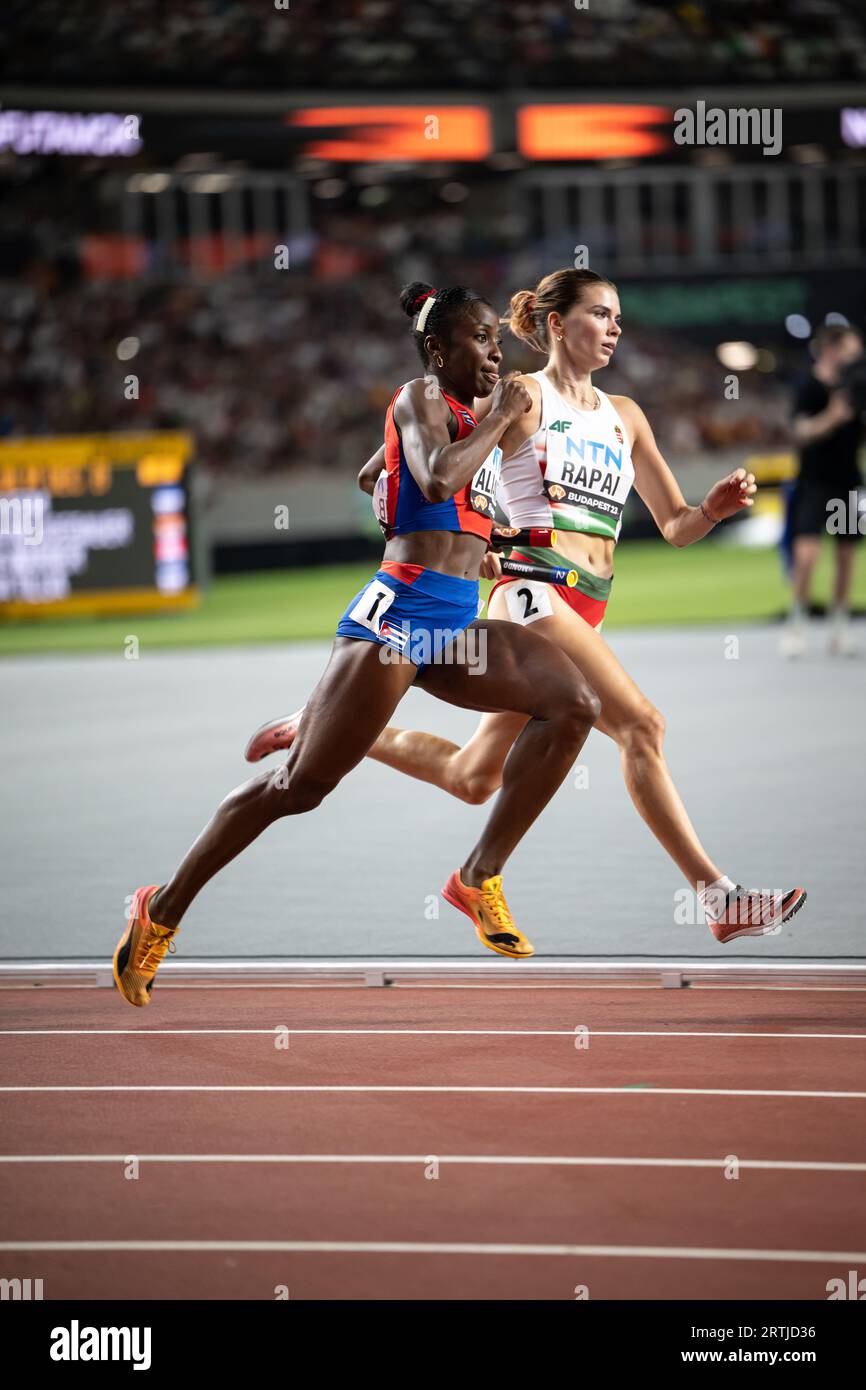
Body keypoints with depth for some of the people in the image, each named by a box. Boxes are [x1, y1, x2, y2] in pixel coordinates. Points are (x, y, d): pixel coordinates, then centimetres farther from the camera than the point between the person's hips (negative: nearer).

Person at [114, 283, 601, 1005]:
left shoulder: (471, 418, 21)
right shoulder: (420, 398, -4)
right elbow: (437, 481, -24)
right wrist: (500, 417, -11)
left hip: (455, 624, 8)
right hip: (399, 612, -8)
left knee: (575, 703, -9)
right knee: (302, 783, -10)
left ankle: (481, 877, -5)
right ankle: (163, 910, 2)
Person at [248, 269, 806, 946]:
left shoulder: (624, 415, 18)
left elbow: (675, 525, 17)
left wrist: (713, 509, -5)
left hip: (587, 611, 8)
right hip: (534, 592, -8)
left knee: (472, 777, 10)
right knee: (641, 725, -22)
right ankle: (720, 899, -22)